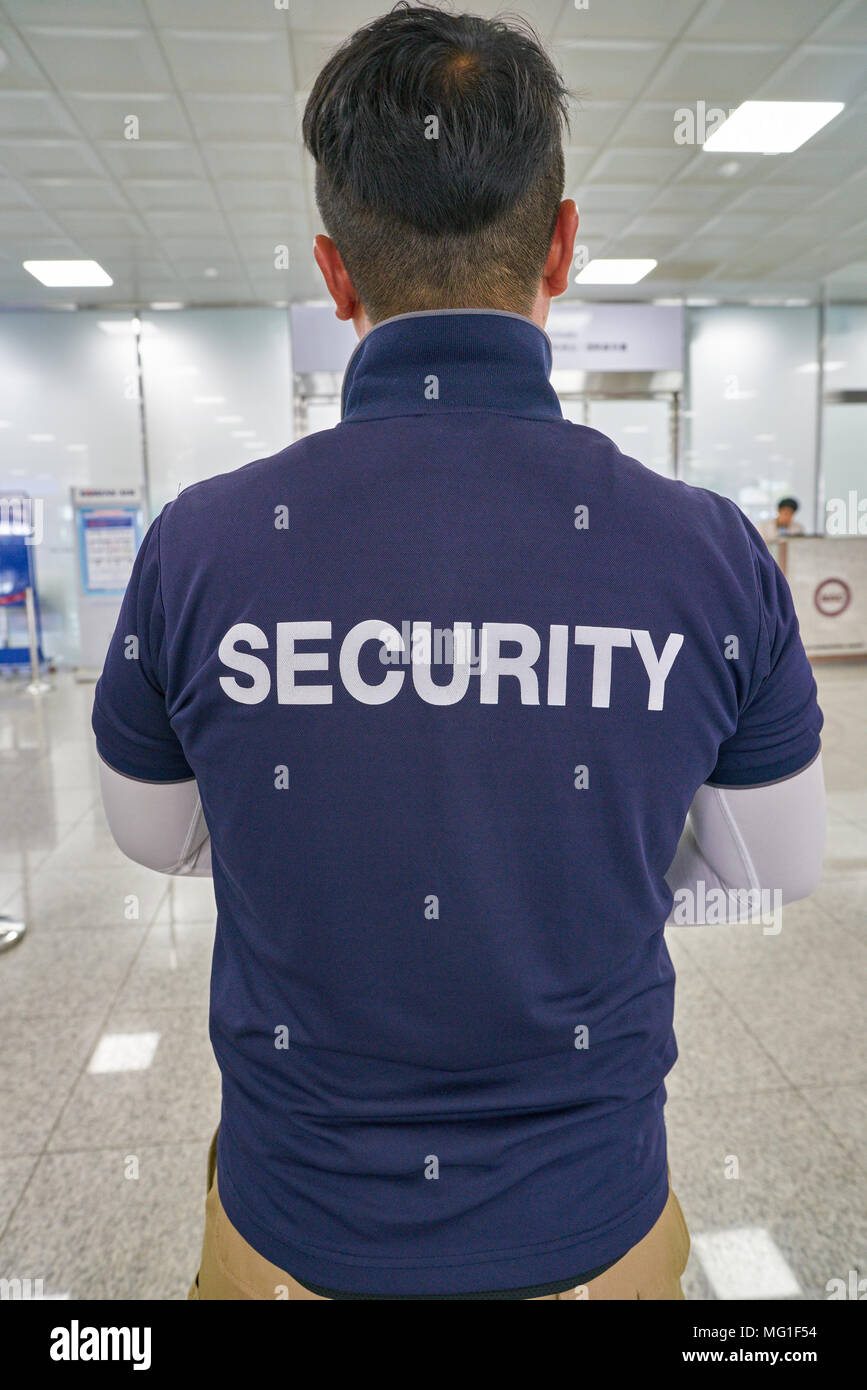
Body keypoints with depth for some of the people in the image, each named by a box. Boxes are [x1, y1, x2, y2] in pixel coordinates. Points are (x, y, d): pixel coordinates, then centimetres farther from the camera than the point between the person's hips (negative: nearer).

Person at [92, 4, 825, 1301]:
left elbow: (158, 836, -2)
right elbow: (777, 865, -3)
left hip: (296, 1229, 0)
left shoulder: (198, 549, -21)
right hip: (593, 1233, 1)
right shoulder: (715, 559, -21)